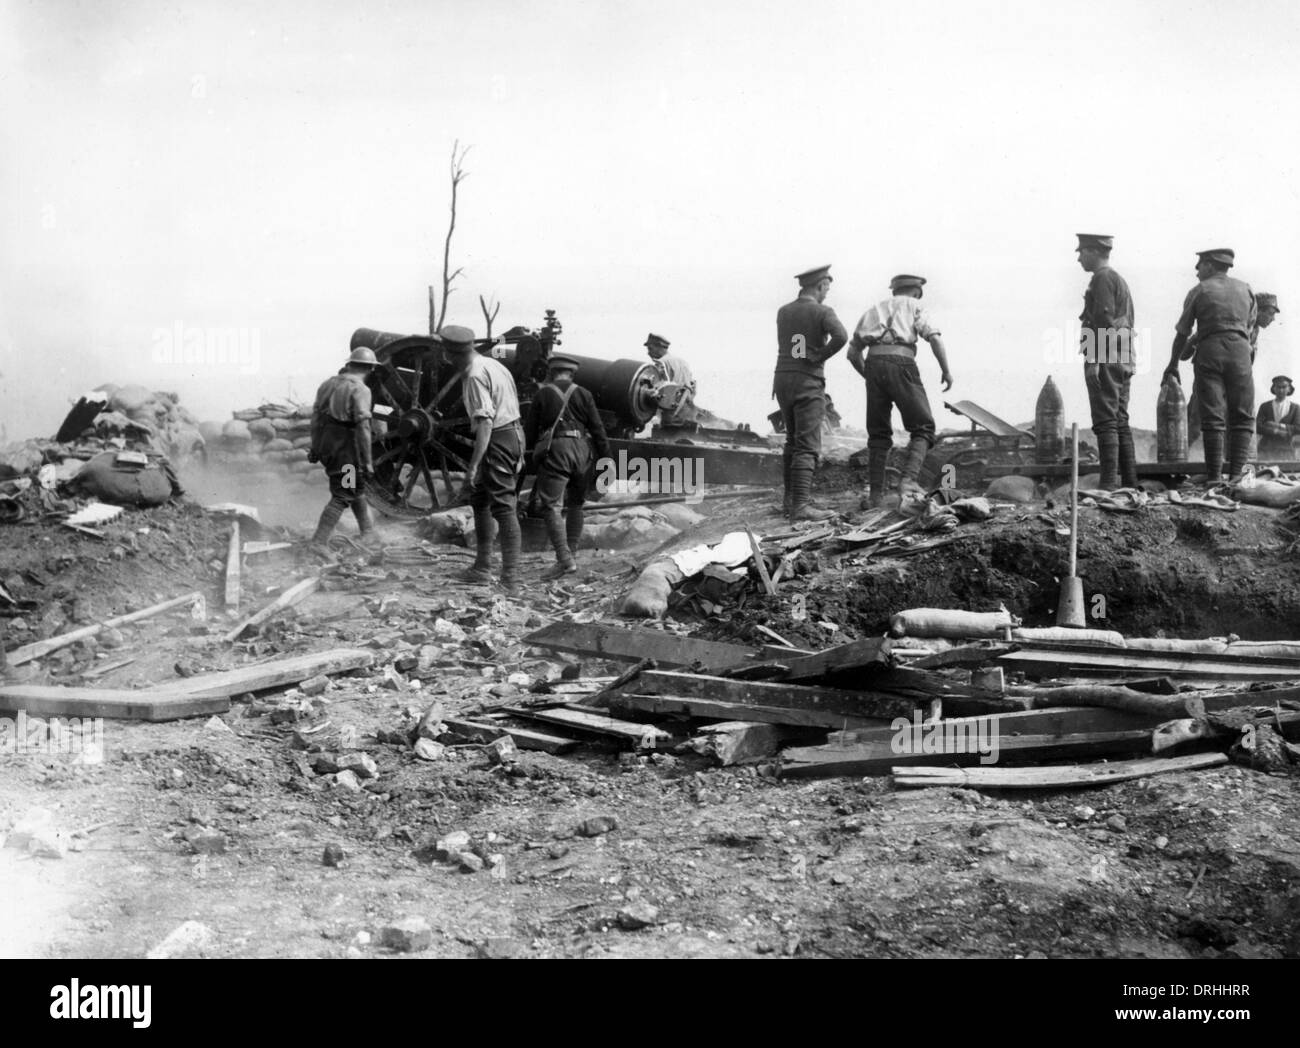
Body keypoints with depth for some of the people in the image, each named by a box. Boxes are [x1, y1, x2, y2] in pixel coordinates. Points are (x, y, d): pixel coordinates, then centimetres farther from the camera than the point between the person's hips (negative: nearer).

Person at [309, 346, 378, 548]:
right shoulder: (360, 390, -15)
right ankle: (317, 543, -1)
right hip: (346, 449, -8)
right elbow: (362, 428, -20)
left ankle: (367, 532, 34)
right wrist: (368, 463, -17)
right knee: (341, 496, 3)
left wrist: (315, 448, 21)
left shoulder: (328, 383, 7)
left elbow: (316, 417, 12)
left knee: (356, 486, 24)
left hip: (326, 446, 8)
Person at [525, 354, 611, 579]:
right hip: (581, 450, 4)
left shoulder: (542, 394, 4)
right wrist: (606, 459, 10)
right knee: (575, 504, 19)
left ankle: (564, 560, -18)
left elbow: (530, 432, 7)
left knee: (550, 506, -7)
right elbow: (598, 430, 6)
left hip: (554, 450, -4)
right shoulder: (583, 394, 9)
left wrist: (533, 447, 27)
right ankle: (572, 554, 20)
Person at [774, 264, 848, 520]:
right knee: (807, 446, -10)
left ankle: (790, 499, 20)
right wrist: (820, 357, -11)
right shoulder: (823, 312, -8)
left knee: (793, 441, 19)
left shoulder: (783, 312, 10)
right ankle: (801, 505, -20)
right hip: (808, 383, -7)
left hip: (782, 381, 7)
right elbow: (841, 336, -27)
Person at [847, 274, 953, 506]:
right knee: (923, 429, 5)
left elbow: (853, 352, 25)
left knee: (879, 433, 13)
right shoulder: (914, 307, 15)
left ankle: (876, 493, 6)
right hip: (901, 366, -4)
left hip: (874, 366, 4)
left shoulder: (873, 311, 28)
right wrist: (946, 370, 9)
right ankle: (909, 480, -17)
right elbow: (935, 338, -2)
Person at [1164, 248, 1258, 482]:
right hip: (1240, 350, 2)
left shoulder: (1199, 291, 7)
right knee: (1242, 417, 4)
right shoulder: (1245, 289, 15)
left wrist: (1173, 365, 19)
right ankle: (1237, 473, -6)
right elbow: (1250, 325, 18)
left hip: (1209, 351, -1)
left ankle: (1214, 476, -6)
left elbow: (1182, 333, 9)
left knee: (1212, 418, -2)